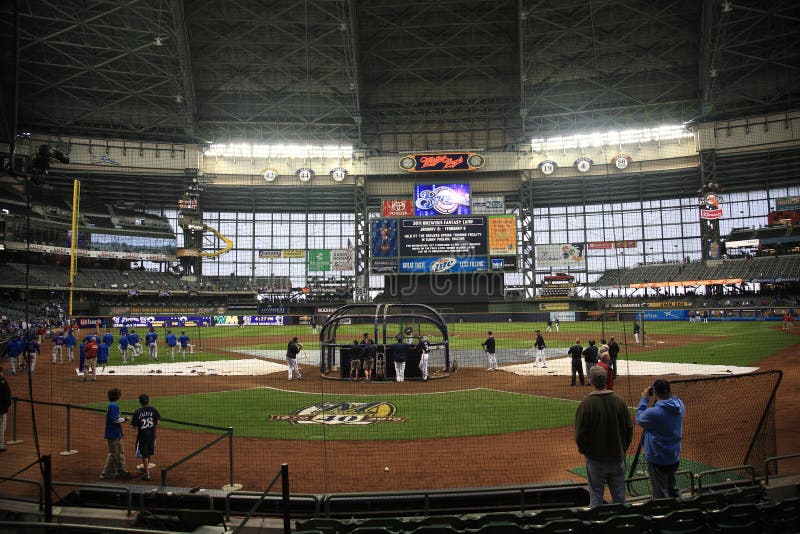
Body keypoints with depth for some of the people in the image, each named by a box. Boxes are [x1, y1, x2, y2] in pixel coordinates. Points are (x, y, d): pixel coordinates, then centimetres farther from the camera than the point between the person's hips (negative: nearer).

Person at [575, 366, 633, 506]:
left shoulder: (586, 404, -18)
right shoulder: (619, 401, -6)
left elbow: (580, 433, -14)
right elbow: (629, 428, 2)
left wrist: (584, 451, 4)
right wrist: (623, 449, 15)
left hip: (595, 458, -3)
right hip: (617, 457, 4)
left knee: (596, 495, 8)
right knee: (619, 495, 17)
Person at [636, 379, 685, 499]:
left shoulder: (654, 412, -30)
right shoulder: (680, 405, -10)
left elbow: (639, 419, -9)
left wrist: (644, 399, -4)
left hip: (657, 460, -7)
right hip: (674, 457, 7)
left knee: (660, 494, 8)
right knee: (673, 491, 25)